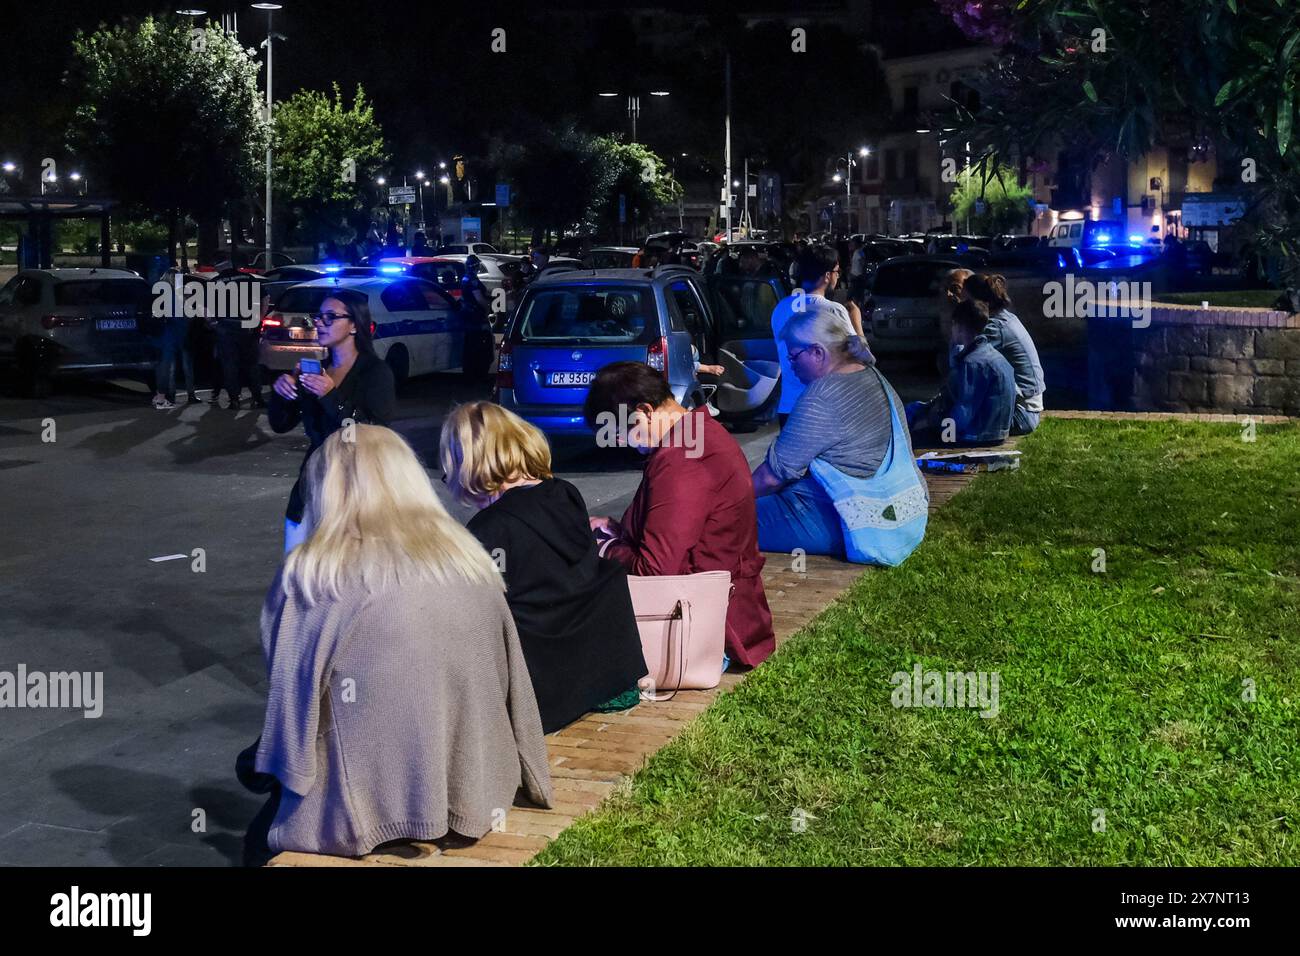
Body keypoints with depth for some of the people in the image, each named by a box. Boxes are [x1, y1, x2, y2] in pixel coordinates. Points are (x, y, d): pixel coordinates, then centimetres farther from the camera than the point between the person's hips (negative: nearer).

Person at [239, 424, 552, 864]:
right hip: (476, 793, 5)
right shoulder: (472, 560, 5)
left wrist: (256, 765, 18)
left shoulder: (310, 573, -7)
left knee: (262, 837, 23)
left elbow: (289, 693, 0)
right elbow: (510, 683, 11)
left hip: (369, 813, -5)